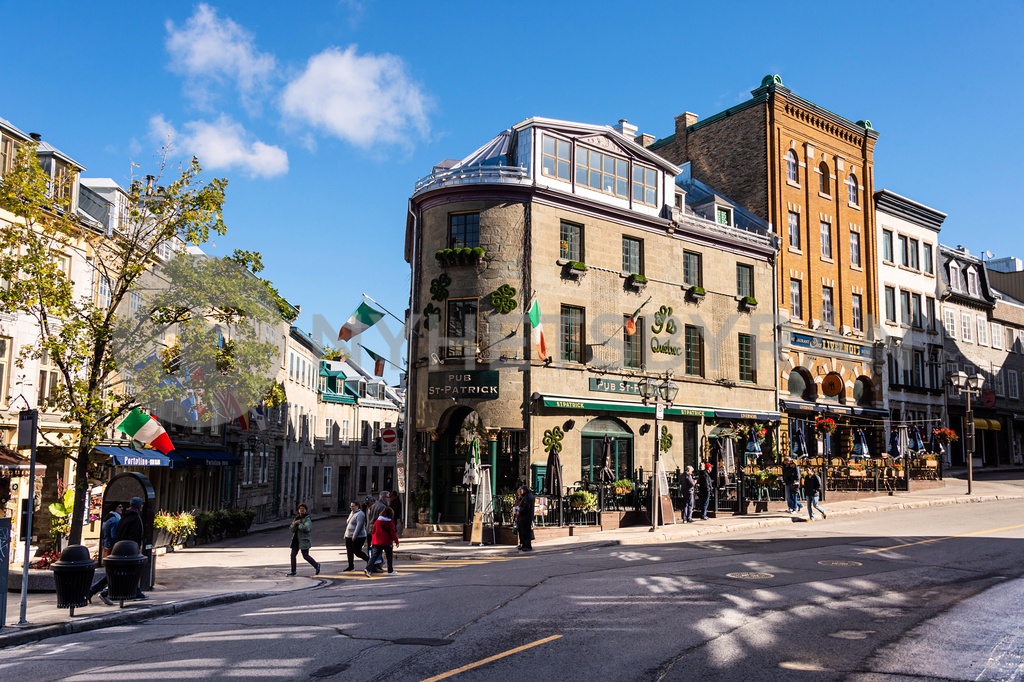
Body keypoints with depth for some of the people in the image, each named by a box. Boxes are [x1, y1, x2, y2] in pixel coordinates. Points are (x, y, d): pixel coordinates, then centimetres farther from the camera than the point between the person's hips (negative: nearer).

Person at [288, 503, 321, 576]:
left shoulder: (307, 519, -7)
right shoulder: (296, 518, 14)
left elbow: (307, 528, -24)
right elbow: (292, 529, 7)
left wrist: (299, 524, -12)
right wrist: (295, 523, -12)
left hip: (304, 540, -7)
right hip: (296, 540, 7)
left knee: (305, 556, -6)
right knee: (293, 555, 1)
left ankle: (316, 565, 13)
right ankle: (293, 571, 8)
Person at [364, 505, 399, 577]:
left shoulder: (377, 521, 4)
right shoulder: (390, 522, -8)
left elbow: (373, 531, 10)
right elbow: (393, 533, -9)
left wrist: (373, 541, 18)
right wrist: (396, 541, 0)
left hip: (377, 542, 3)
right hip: (387, 542, -3)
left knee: (374, 556, 2)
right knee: (390, 556, 13)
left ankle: (368, 569, -16)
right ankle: (390, 571, 17)